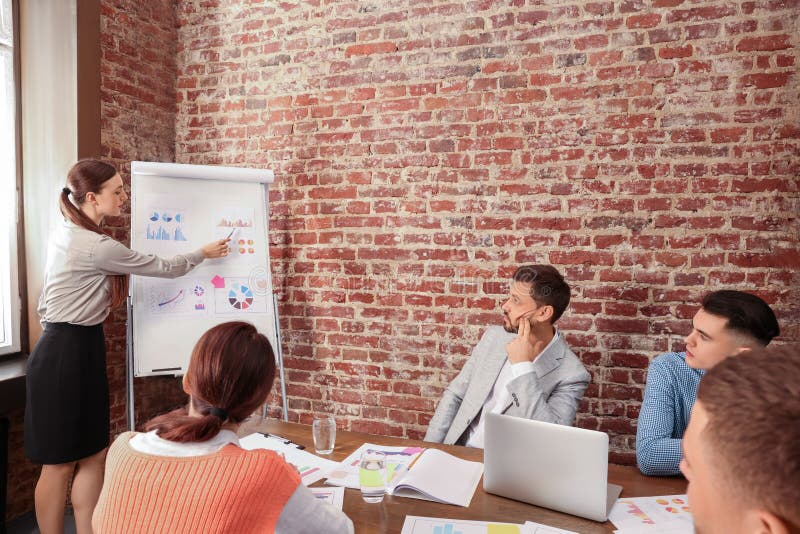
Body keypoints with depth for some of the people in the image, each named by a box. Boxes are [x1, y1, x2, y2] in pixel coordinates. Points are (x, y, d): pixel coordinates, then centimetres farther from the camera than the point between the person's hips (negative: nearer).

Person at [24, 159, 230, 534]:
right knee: (59, 464, 4)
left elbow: (44, 303, 18)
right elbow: (161, 268, -10)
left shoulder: (65, 234, 10)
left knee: (93, 455, 13)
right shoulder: (97, 246, -20)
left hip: (74, 348, 10)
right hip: (68, 354, -10)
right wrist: (203, 253, 3)